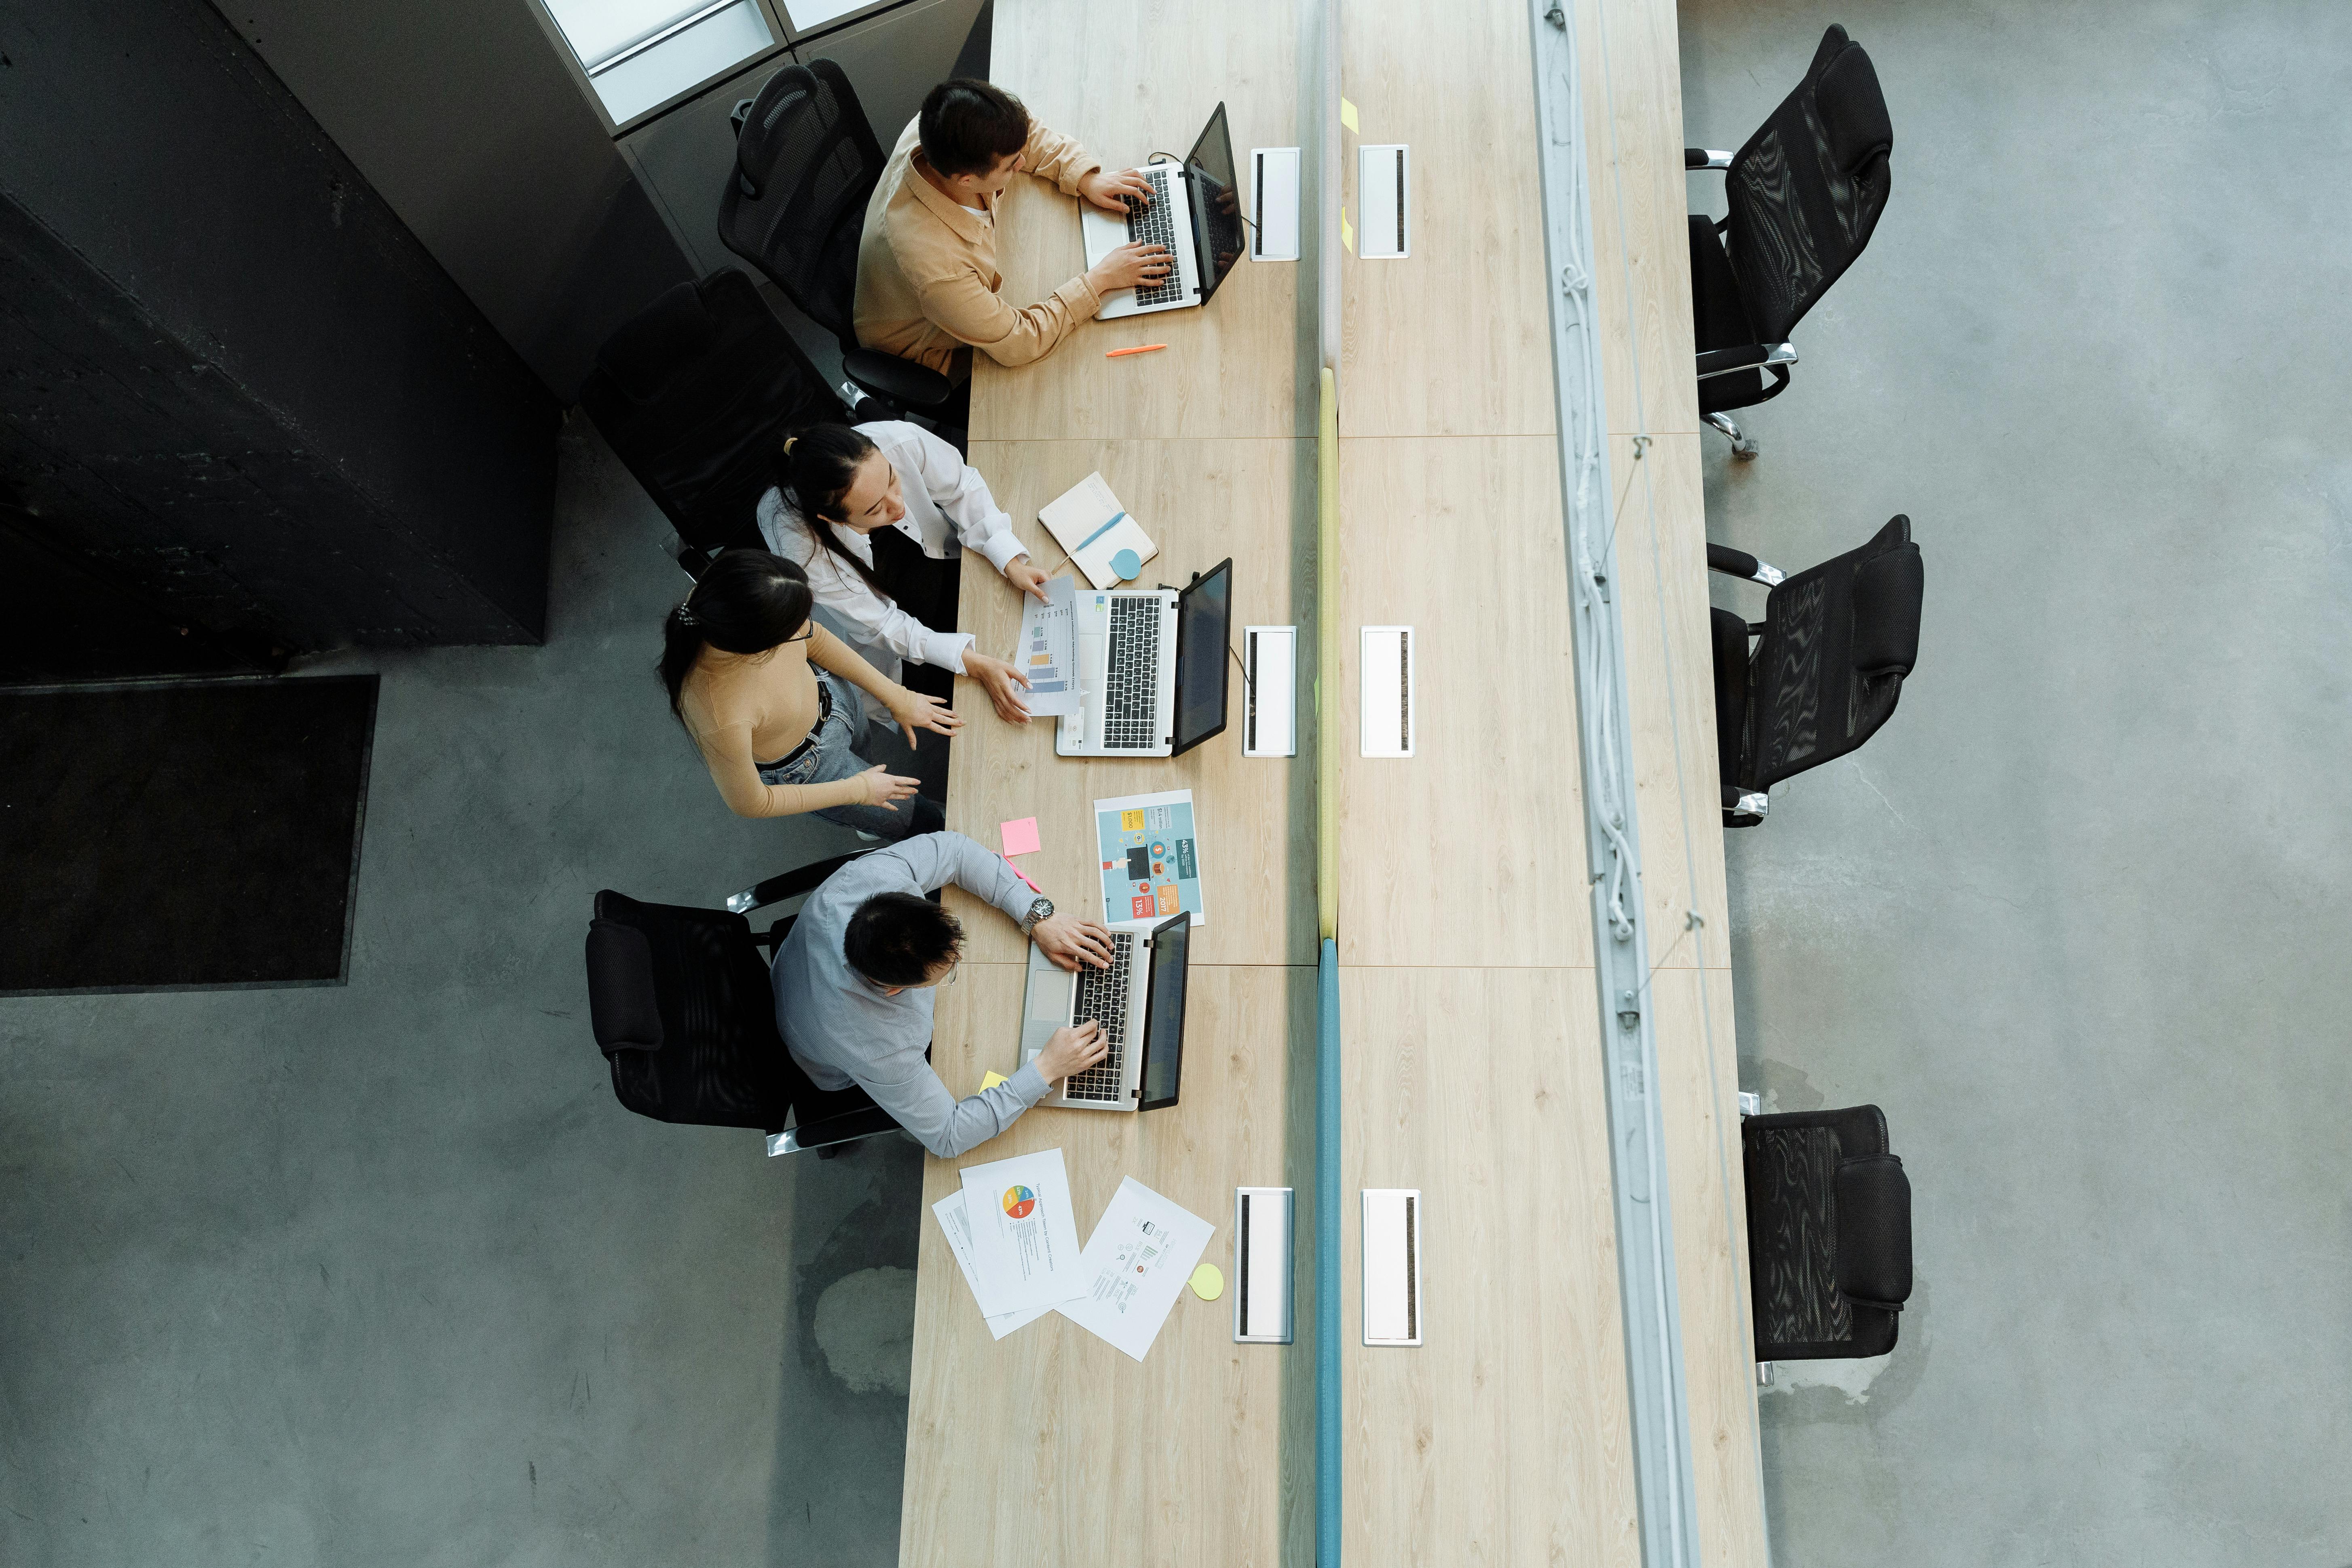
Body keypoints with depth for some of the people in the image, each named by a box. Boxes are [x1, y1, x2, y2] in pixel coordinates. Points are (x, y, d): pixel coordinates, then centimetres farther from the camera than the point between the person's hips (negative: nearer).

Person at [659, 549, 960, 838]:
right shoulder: (722, 720, -47)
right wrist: (858, 790, -16)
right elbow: (748, 804, -26)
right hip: (806, 769, -5)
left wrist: (896, 697, -6)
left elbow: (813, 638, -10)